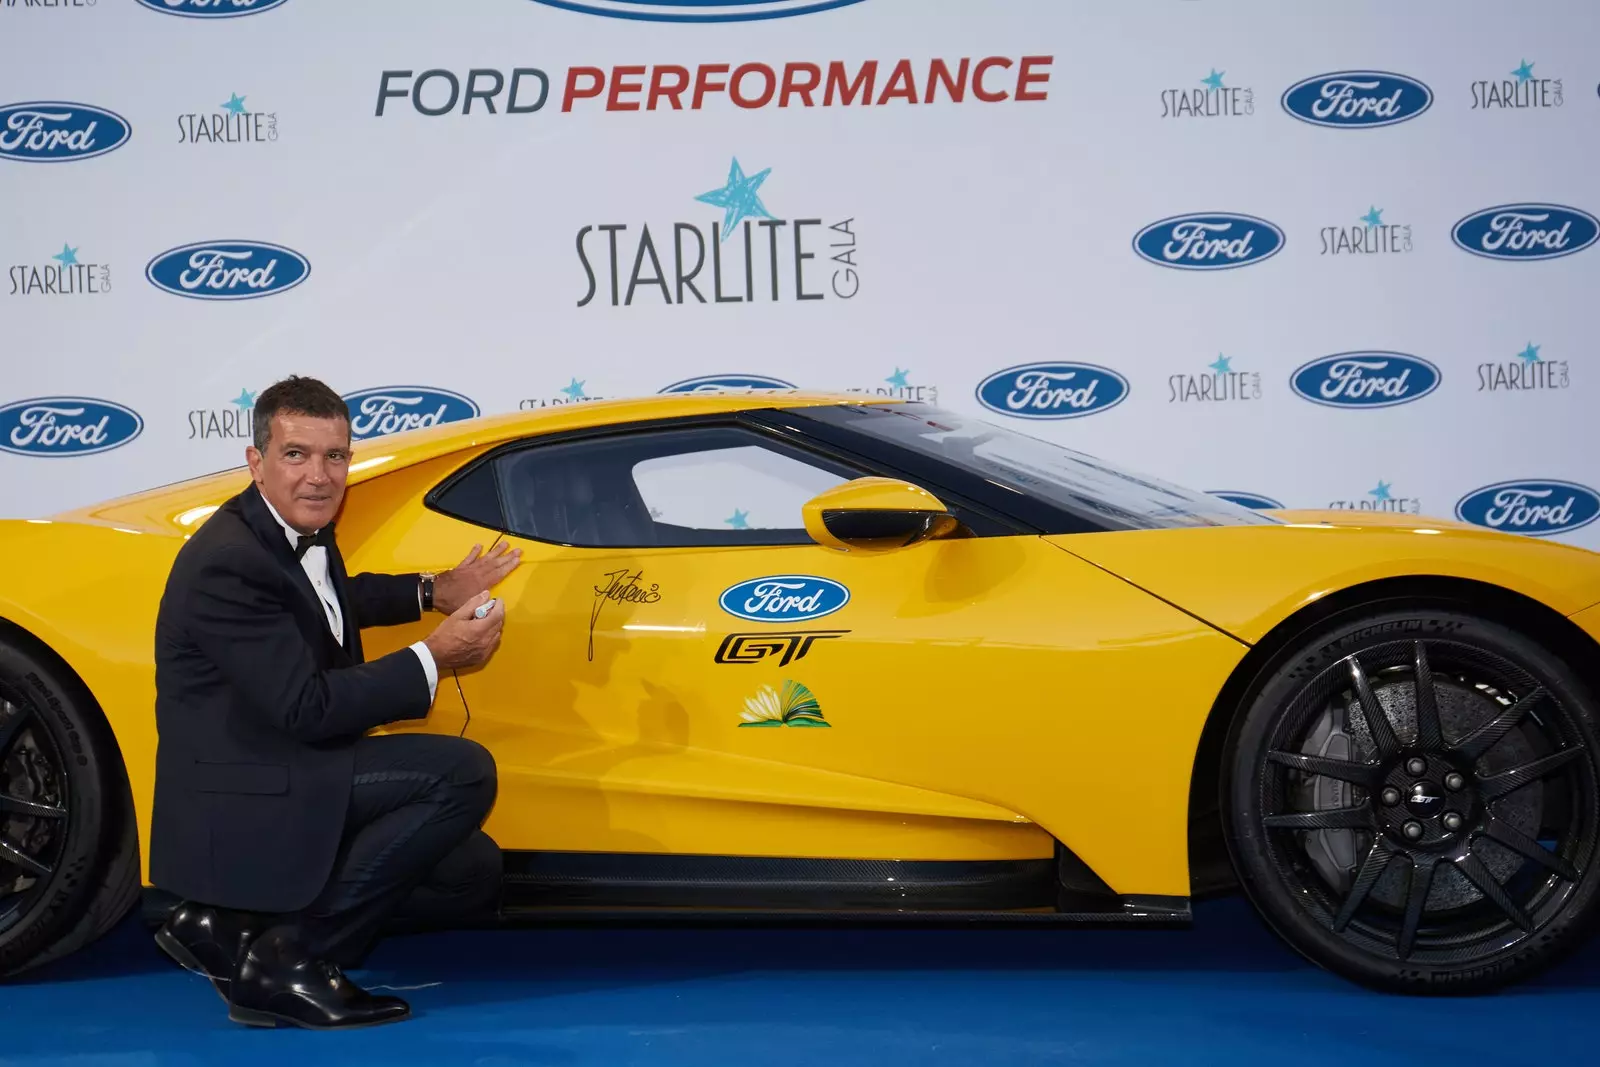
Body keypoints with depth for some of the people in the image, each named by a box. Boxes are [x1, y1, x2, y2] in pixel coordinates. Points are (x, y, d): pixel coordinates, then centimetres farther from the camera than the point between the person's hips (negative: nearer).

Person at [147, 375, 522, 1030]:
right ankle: (286, 957, -15)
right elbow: (306, 708, -24)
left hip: (289, 776, 10)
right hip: (238, 810, -10)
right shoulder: (228, 562, -20)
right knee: (463, 771, -22)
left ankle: (235, 929, 7)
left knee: (473, 871, 9)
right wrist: (434, 657, -17)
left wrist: (433, 592, 23)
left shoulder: (303, 530, 10)